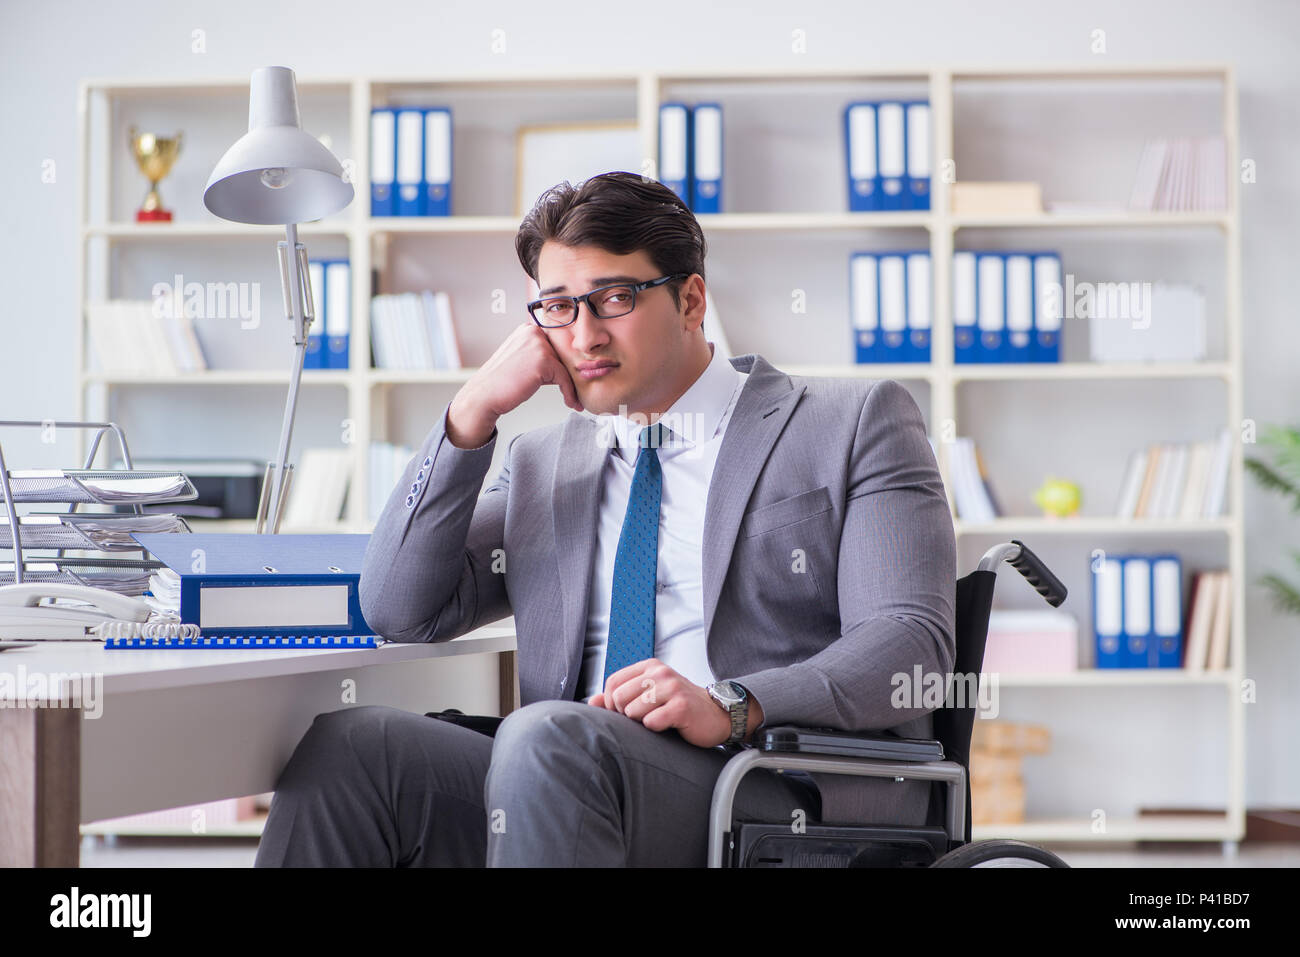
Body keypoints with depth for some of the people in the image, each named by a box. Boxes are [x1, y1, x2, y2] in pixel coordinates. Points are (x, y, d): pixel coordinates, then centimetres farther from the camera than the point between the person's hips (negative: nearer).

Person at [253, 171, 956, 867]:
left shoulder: (856, 423, 8)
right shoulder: (543, 463, 24)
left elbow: (911, 641, -4)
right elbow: (401, 612, 15)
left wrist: (729, 706, -22)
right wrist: (474, 410, 6)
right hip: (570, 792, 5)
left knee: (548, 738, -34)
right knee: (345, 744, -23)